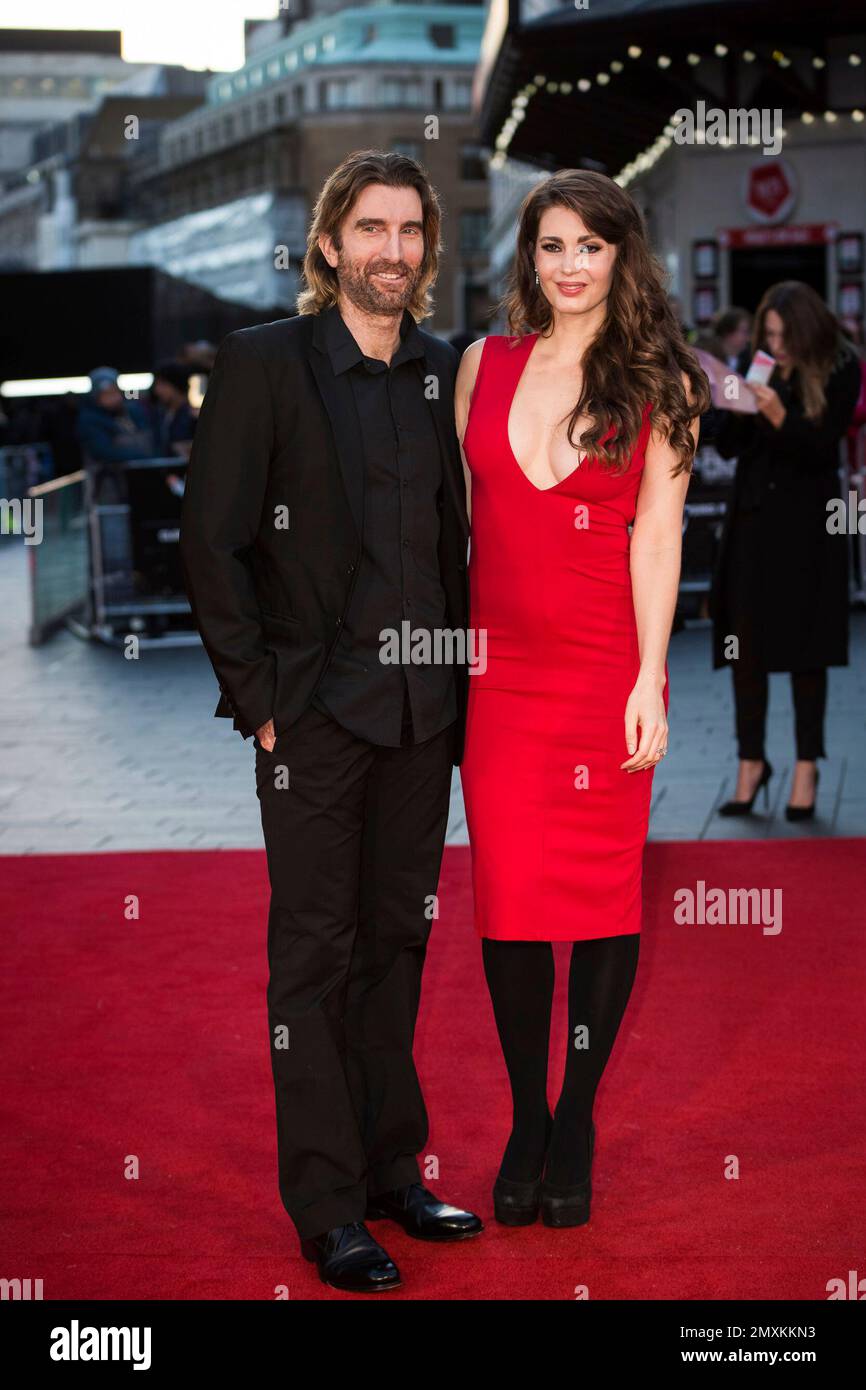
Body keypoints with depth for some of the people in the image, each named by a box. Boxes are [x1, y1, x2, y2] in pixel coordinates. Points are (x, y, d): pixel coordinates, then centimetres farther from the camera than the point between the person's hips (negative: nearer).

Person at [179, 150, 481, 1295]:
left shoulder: (445, 373, 9)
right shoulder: (262, 363, -5)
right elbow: (212, 543, -6)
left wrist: (460, 681, 7)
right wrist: (257, 696, -9)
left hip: (423, 716, 5)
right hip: (315, 714, -4)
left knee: (397, 941, 13)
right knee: (315, 954, 2)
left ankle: (392, 1168, 25)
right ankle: (327, 1207, 10)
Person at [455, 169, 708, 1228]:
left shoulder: (657, 383, 1)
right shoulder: (486, 364, 8)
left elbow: (656, 536, -4)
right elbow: (458, 515, 10)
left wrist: (650, 681, -10)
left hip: (607, 663, -2)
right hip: (498, 664, 2)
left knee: (604, 891, 3)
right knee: (507, 892, 2)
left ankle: (577, 1119, 15)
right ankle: (526, 1119, 15)